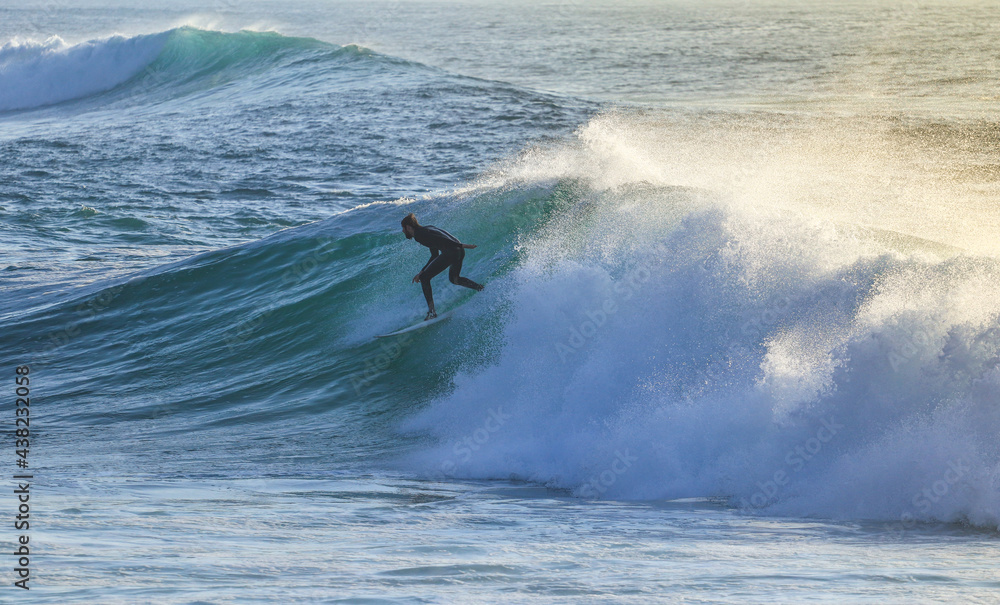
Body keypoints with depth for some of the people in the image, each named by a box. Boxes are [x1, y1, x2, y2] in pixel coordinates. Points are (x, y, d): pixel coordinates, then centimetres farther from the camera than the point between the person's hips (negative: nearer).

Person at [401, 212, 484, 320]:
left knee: (424, 278, 3)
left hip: (450, 252, -9)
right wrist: (421, 272, 32)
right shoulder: (427, 228, 29)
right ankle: (480, 288, 15)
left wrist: (462, 246, -18)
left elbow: (440, 240, -13)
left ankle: (431, 311, -4)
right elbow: (435, 256, 31)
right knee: (454, 279, 33)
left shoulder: (419, 234, -1)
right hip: (460, 252, 9)